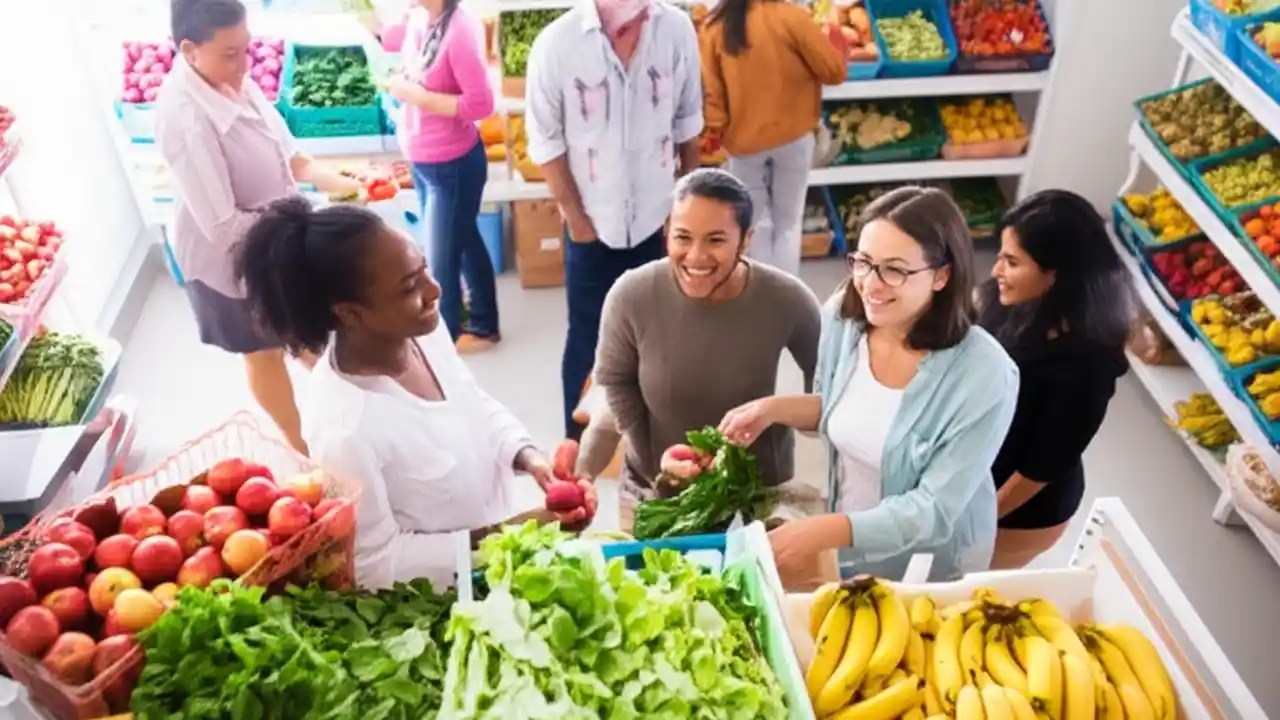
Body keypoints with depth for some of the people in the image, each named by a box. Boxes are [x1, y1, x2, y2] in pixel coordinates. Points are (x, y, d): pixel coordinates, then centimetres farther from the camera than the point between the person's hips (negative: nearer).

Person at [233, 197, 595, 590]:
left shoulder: (424, 330, -13)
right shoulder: (344, 431, -33)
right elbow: (375, 566, -21)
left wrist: (528, 456, -11)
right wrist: (498, 537, -23)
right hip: (437, 599, -6)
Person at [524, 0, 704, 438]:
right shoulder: (557, 42, -16)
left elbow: (688, 122, 3)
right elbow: (545, 142, -10)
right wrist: (578, 220, -8)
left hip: (659, 221, 3)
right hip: (594, 227, -2)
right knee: (586, 340, 11)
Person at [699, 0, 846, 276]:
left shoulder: (713, 26, -5)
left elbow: (709, 91, -3)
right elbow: (834, 71, -7)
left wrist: (716, 129, 5)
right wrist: (838, 44, 11)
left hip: (743, 140, 2)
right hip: (791, 137, -2)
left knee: (754, 224, 15)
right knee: (788, 224, 10)